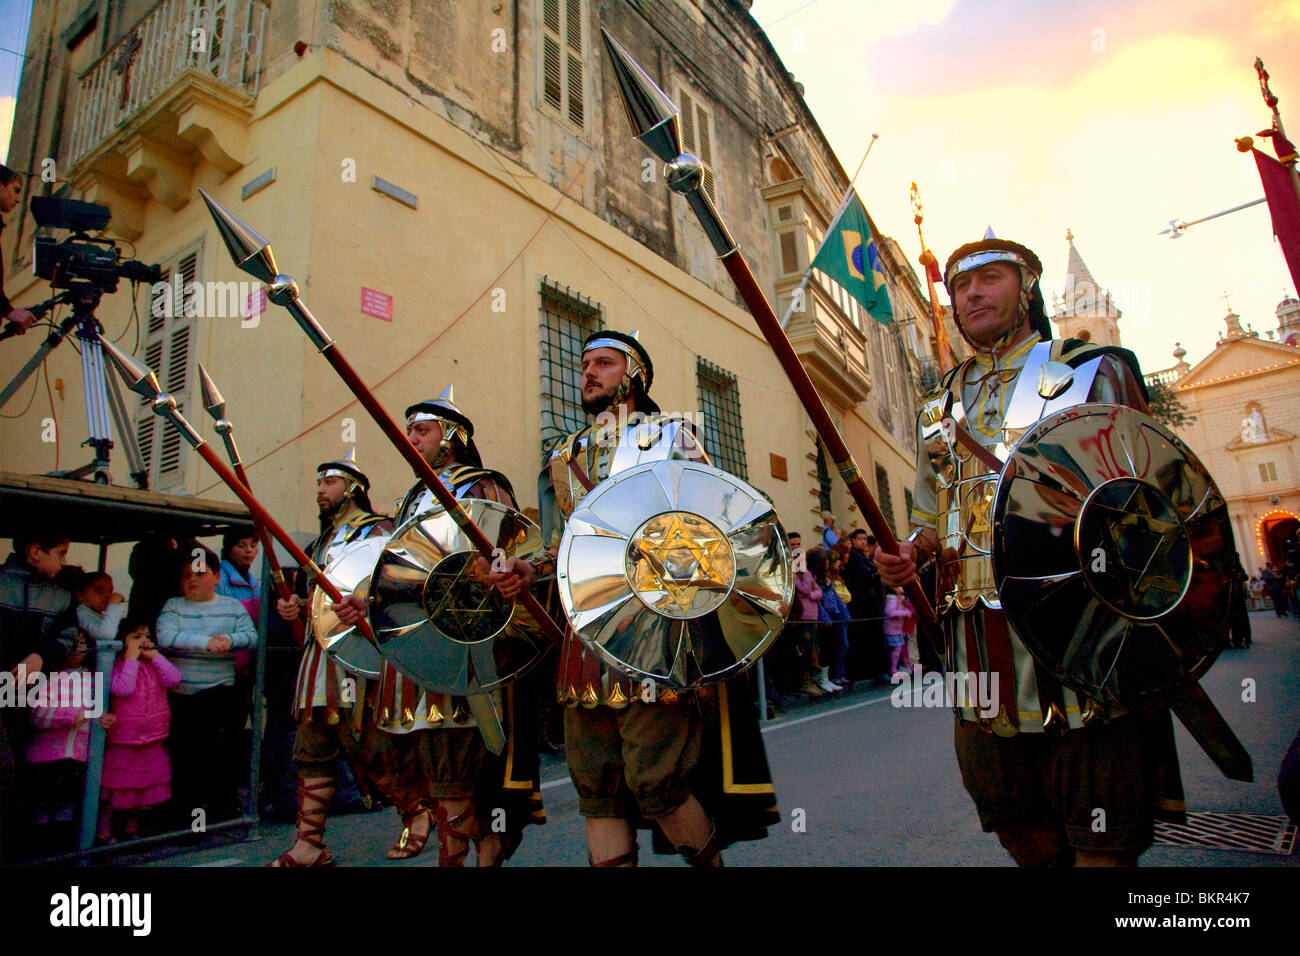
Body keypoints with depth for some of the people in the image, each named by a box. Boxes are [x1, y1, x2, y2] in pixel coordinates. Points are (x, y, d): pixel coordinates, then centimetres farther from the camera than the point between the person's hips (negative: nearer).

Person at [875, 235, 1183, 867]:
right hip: (982, 651, 4)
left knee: (1099, 840, 1)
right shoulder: (940, 405, 17)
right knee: (1025, 837, 15)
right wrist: (911, 553, 0)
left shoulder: (1093, 371, 5)